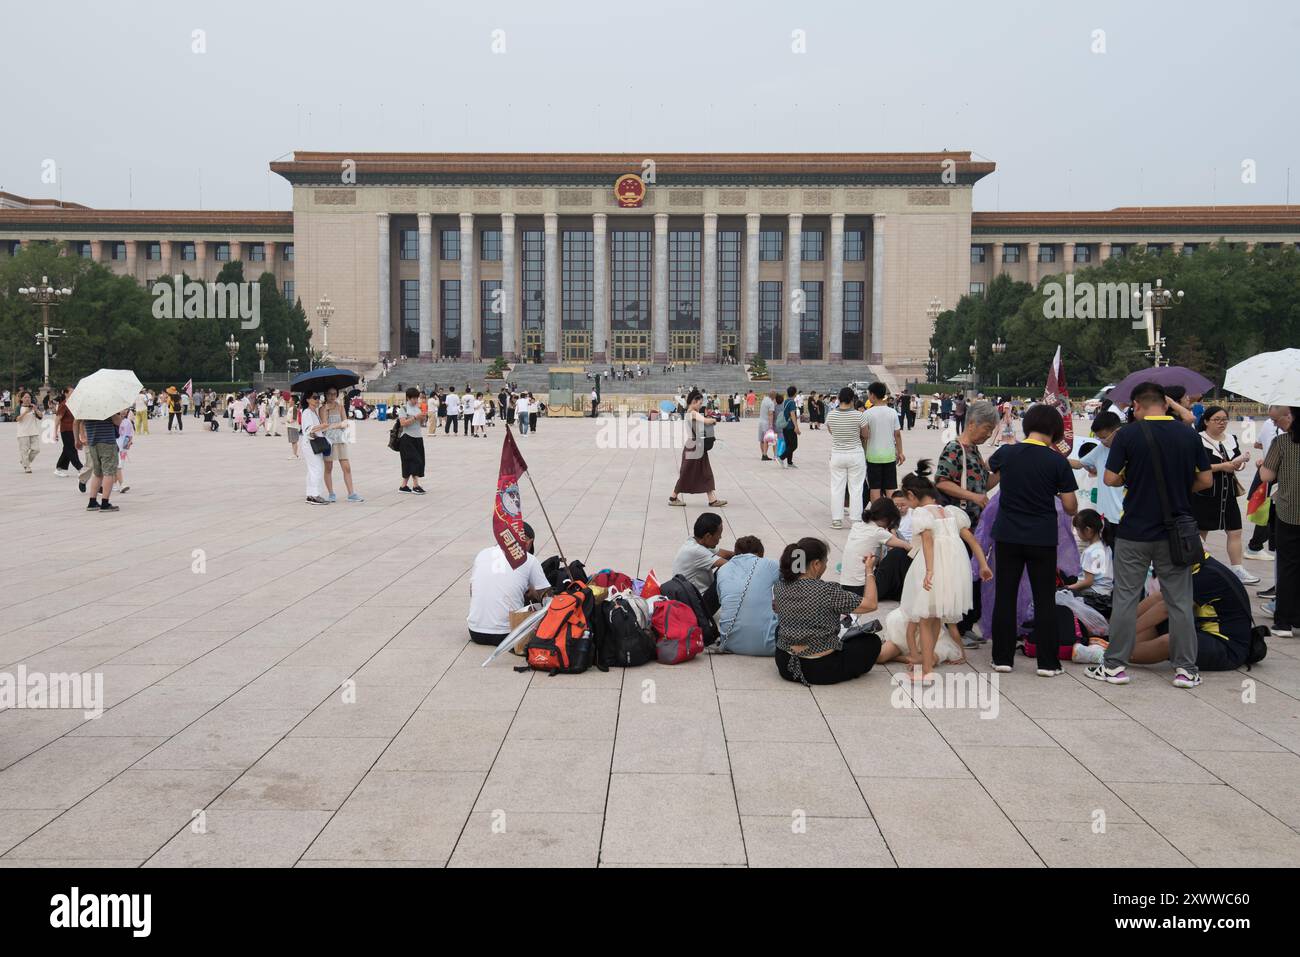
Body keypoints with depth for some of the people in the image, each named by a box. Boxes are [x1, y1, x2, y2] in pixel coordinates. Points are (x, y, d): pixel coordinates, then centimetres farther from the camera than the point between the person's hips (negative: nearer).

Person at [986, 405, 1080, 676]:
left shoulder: (1006, 453, -4)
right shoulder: (1058, 462, -10)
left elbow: (990, 466, 22)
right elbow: (1071, 507, -5)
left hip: (1007, 536, 2)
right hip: (1042, 539, -2)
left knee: (1004, 597, 9)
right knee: (1044, 600, 7)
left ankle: (1002, 658, 13)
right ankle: (1048, 662, 10)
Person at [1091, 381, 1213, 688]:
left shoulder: (1128, 434, -9)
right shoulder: (1188, 434, 0)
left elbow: (1110, 478, -11)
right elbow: (1205, 480, 1)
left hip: (1135, 531, -2)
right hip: (1176, 531, 2)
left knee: (1125, 598, 6)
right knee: (1180, 601, 10)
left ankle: (1115, 665, 11)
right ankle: (1186, 668, 14)